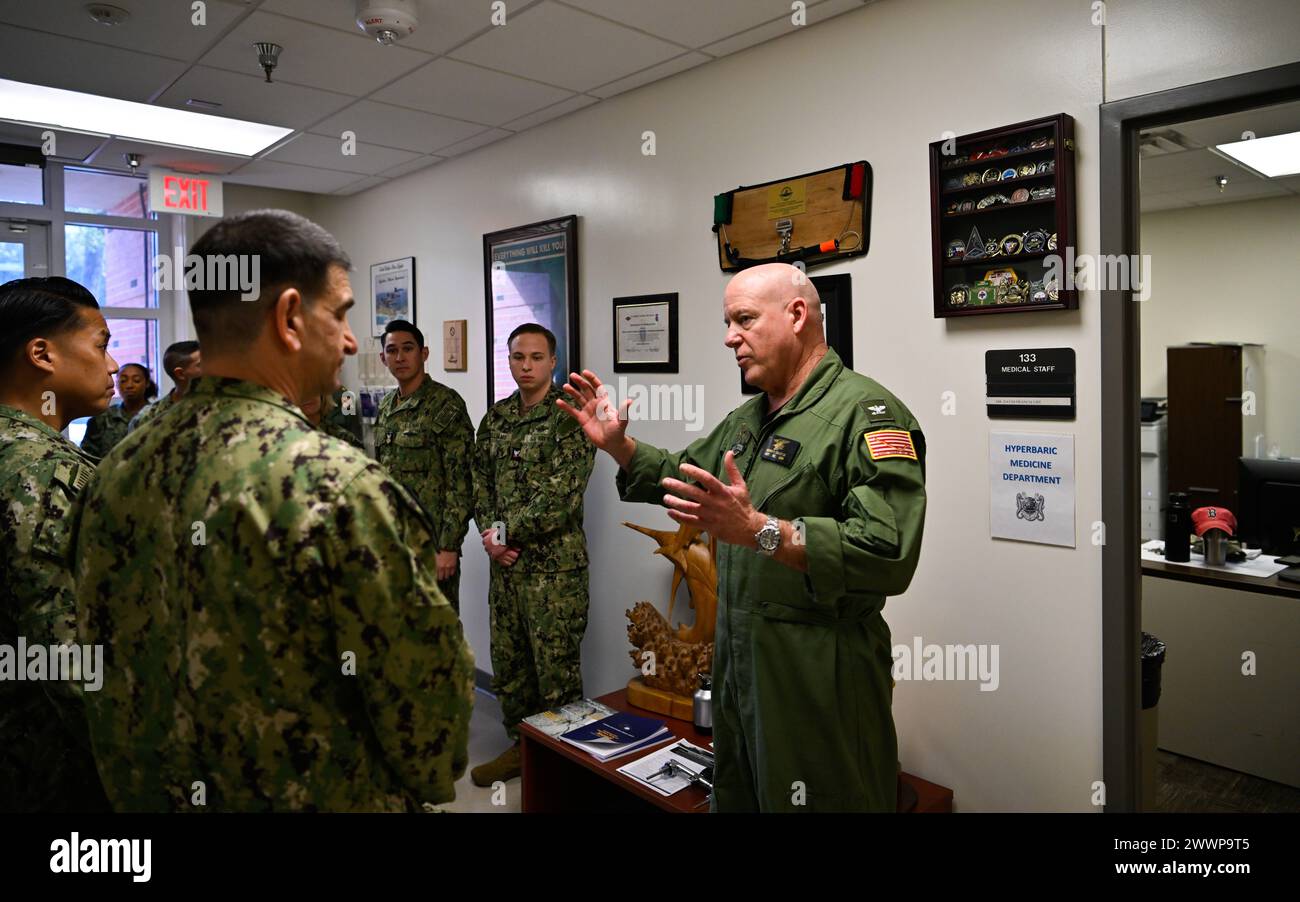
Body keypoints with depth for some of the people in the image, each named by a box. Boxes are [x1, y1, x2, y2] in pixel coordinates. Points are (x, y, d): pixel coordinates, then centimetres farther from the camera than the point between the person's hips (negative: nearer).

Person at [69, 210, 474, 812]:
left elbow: (100, 679, 4)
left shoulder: (114, 474, -6)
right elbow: (432, 692, -21)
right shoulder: (338, 485, -28)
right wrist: (431, 781, -1)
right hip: (318, 797, -5)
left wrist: (135, 788, 17)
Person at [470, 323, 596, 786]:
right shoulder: (495, 417, 11)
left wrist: (506, 532, -13)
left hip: (555, 564, -6)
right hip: (505, 560, 7)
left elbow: (561, 496, -17)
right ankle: (520, 745, 34)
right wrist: (490, 534, -5)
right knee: (508, 661, 17)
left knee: (556, 666, 3)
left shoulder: (570, 416, -10)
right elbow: (480, 481, 11)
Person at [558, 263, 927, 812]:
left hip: (819, 679, -8)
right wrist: (617, 444, 10)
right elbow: (684, 477, 26)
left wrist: (758, 530, -35)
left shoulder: (866, 412, -18)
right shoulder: (747, 419, 12)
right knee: (737, 796, 23)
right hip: (737, 664, 9)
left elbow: (889, 555, -29)